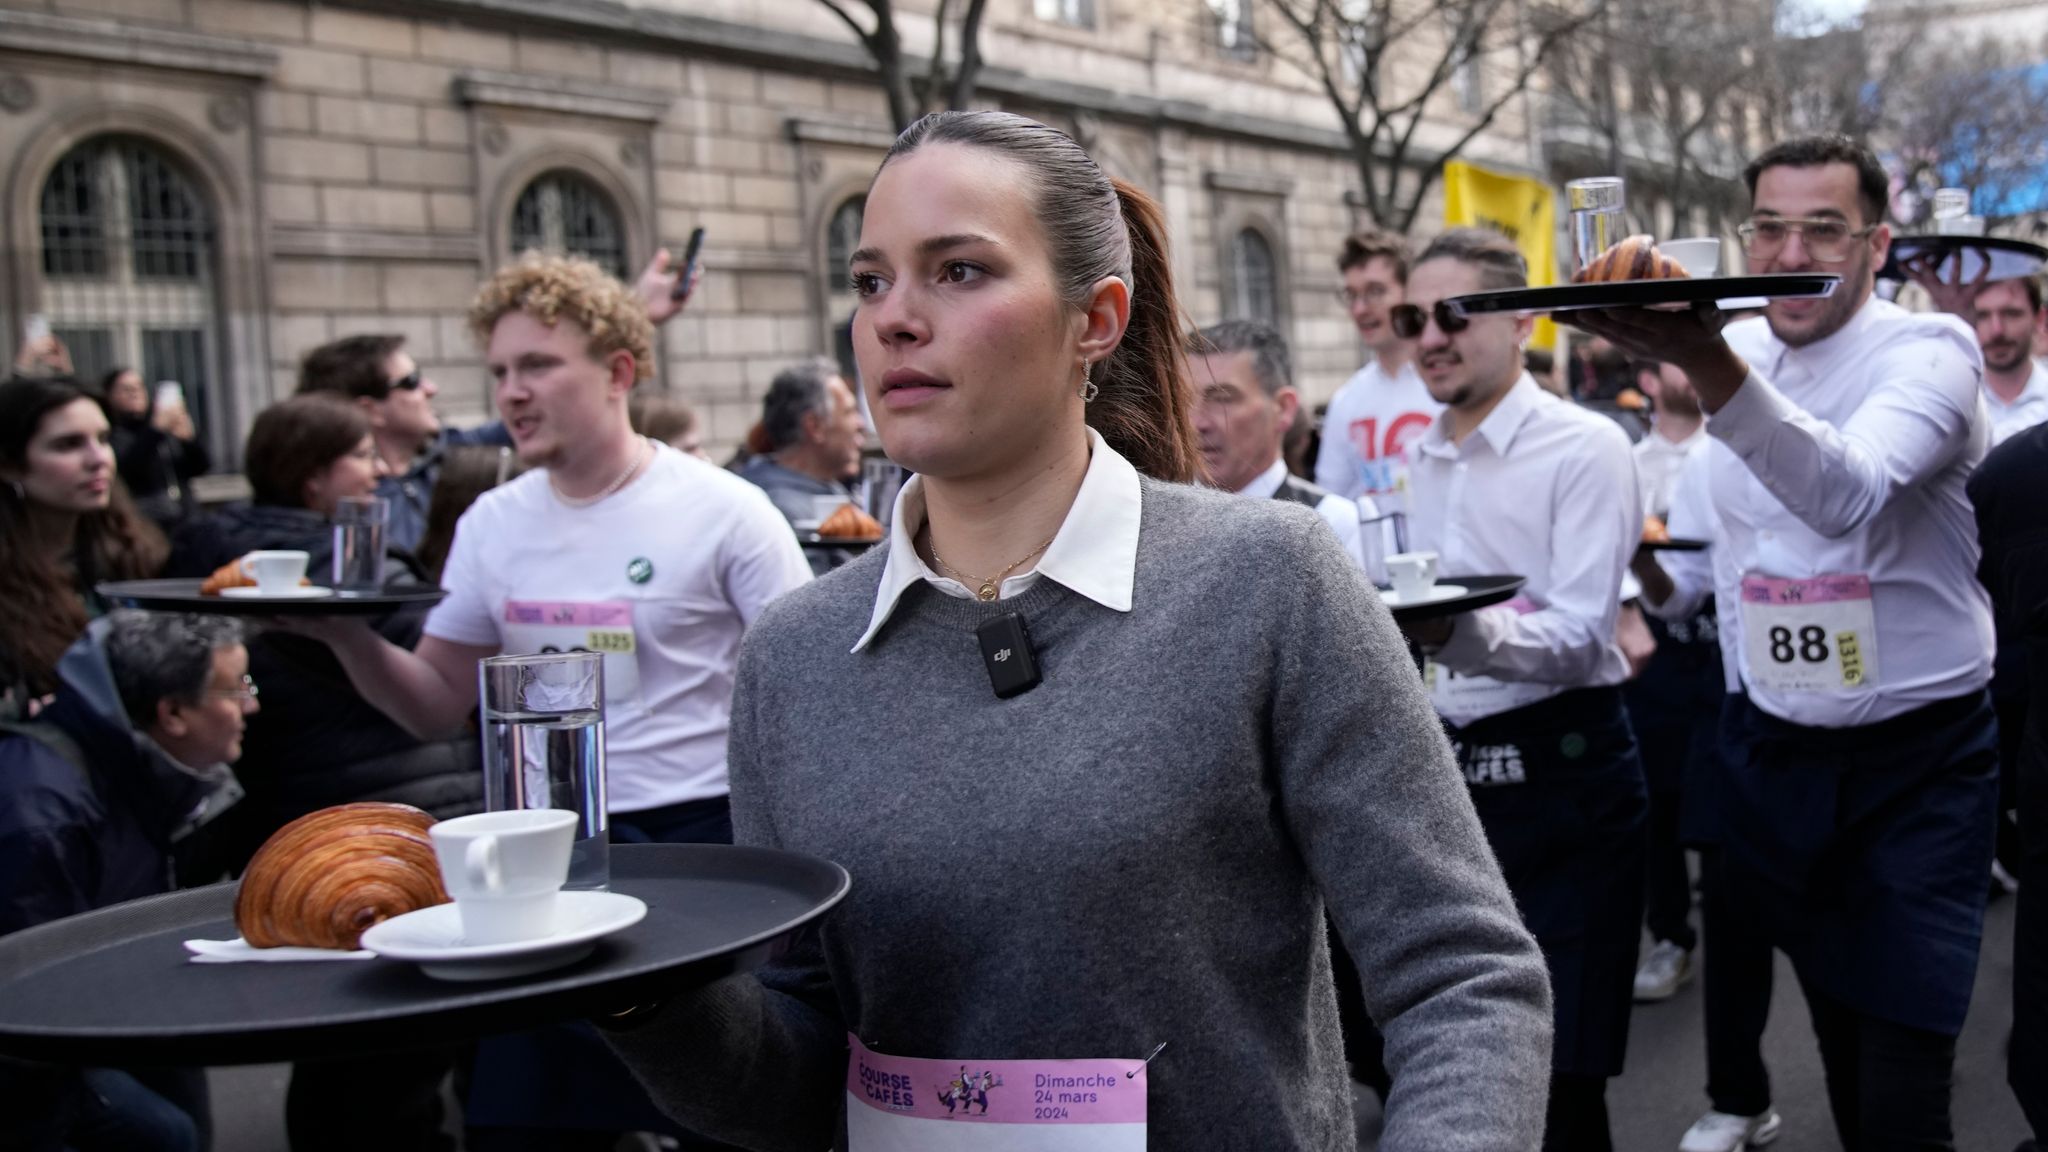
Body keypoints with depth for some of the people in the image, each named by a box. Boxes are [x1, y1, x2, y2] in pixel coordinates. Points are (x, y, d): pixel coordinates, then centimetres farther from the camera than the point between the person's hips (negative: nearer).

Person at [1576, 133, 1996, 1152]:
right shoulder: (1733, 350, 4)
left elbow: (1846, 494, -38)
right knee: (1840, 1047, 18)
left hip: (1918, 760, -5)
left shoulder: (1930, 350, -16)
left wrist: (1706, 363, -53)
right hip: (1771, 751, 5)